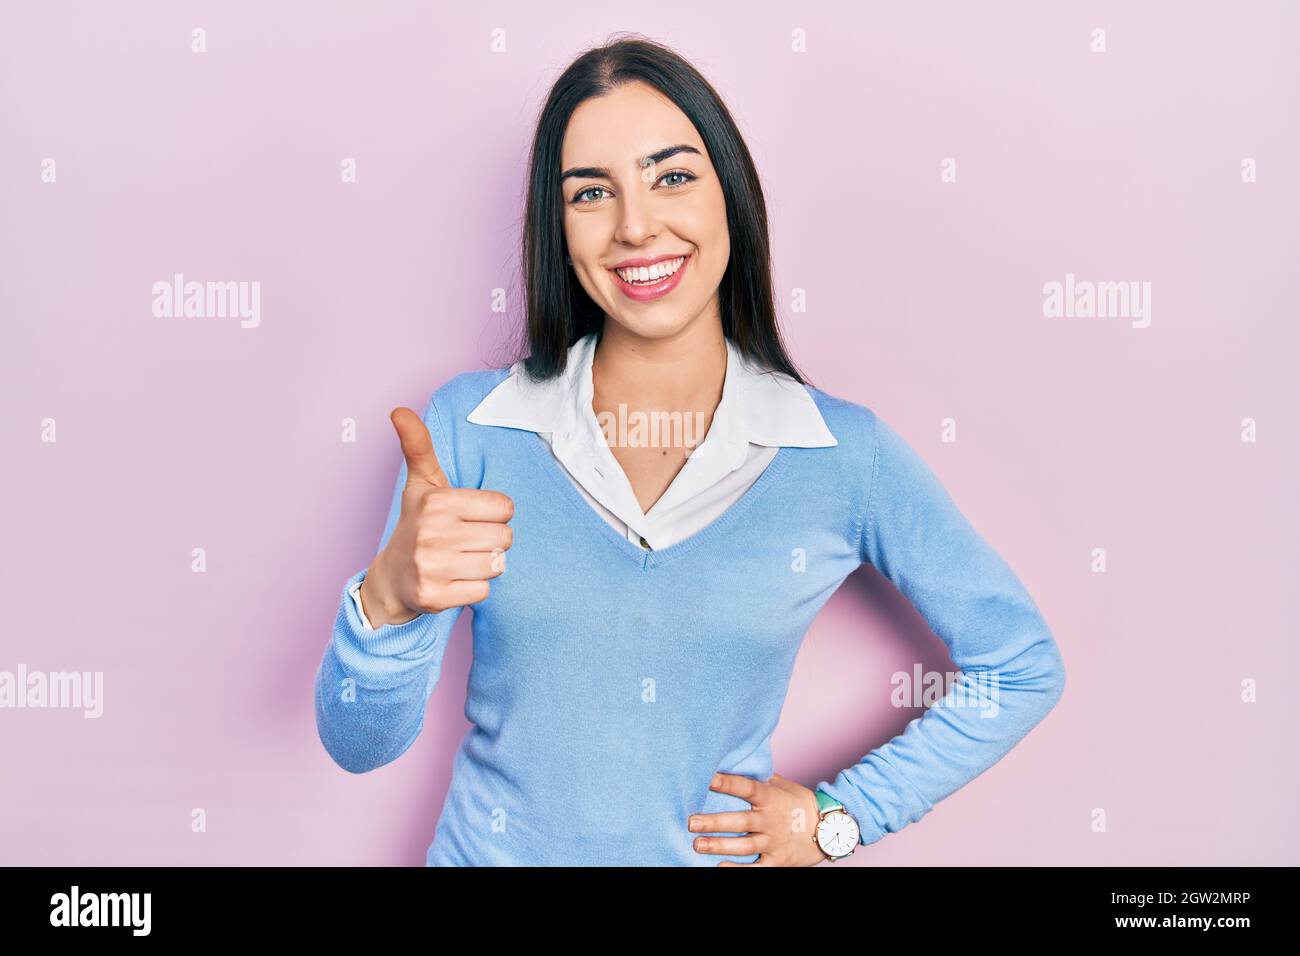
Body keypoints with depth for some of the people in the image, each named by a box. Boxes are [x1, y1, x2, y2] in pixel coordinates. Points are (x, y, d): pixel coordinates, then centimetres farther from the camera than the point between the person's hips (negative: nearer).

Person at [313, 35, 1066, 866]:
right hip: (491, 848, 1)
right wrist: (391, 601, -33)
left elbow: (1022, 667, -1)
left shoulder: (844, 454, -13)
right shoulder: (469, 425, -13)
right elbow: (359, 742, -13)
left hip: (717, 850, 0)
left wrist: (836, 816, -6)